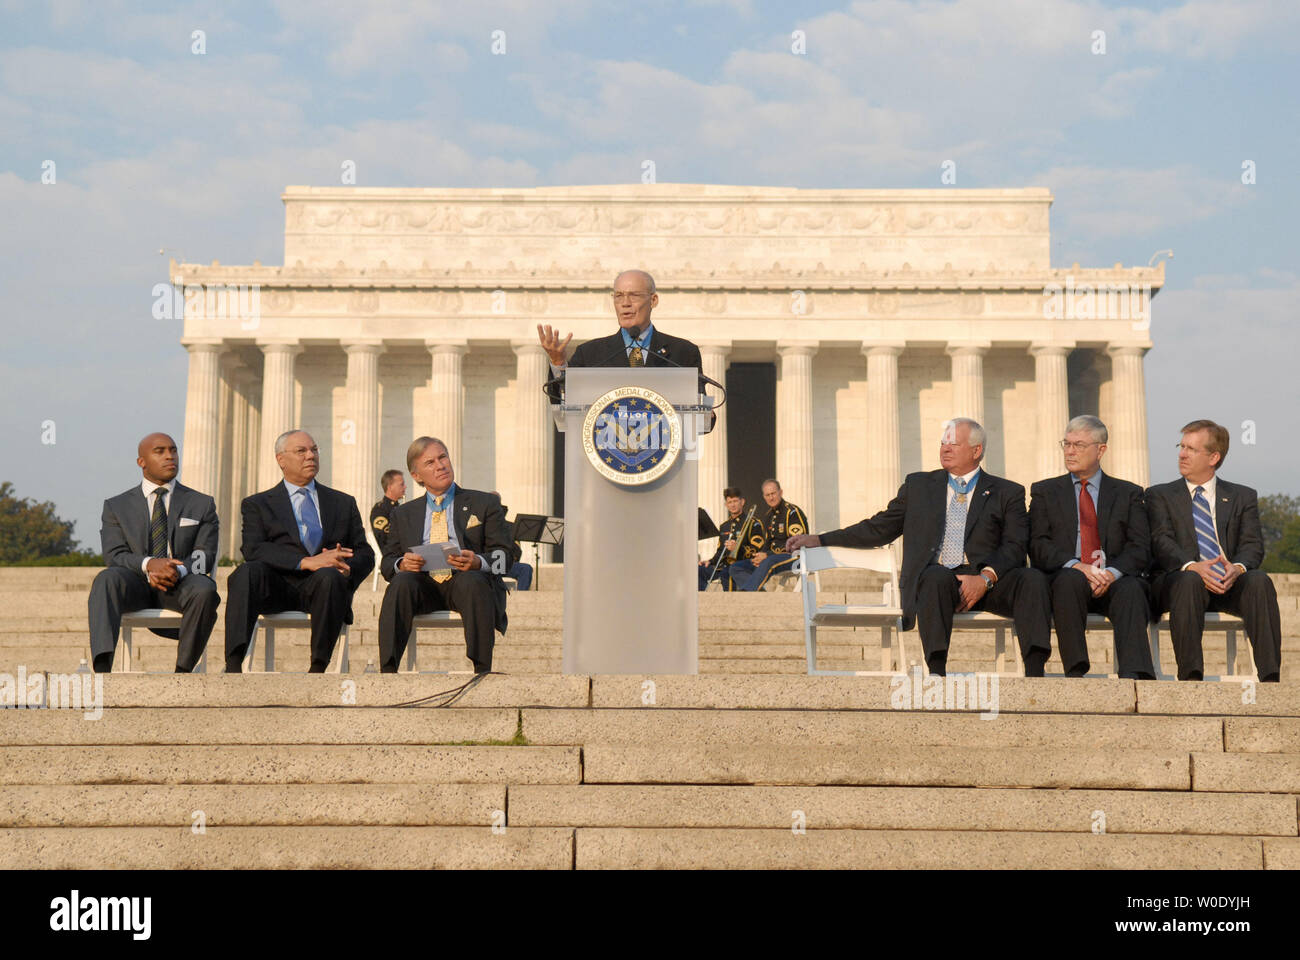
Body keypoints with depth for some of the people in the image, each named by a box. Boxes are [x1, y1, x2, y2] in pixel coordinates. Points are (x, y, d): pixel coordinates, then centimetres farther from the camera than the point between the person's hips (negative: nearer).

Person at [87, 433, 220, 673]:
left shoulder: (202, 504, 15)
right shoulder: (117, 506, 15)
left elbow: (205, 555, 4)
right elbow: (114, 555, 2)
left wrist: (179, 570, -20)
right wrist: (149, 564, -21)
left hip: (181, 584, 0)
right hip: (136, 584, 0)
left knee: (205, 590, -34)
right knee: (106, 579, -33)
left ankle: (183, 670, -29)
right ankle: (102, 668, -48)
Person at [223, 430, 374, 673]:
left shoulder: (343, 503, 24)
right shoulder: (257, 504, 16)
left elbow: (365, 554, 17)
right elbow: (252, 549, -3)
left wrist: (346, 568, -9)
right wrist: (305, 562, -18)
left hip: (320, 588, 1)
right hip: (276, 587, -1)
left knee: (329, 576, -34)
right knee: (247, 572, -32)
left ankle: (318, 667, -32)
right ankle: (233, 665, -43)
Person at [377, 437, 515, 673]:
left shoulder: (485, 503, 15)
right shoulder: (403, 514, 22)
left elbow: (504, 554, 5)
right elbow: (387, 563, 16)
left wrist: (478, 562, -18)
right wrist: (402, 564, -10)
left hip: (464, 581, -2)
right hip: (423, 585, 2)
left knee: (472, 581, -36)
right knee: (401, 582, -31)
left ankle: (482, 670, -40)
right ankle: (387, 670, -37)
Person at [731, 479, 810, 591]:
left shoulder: (792, 512, -8)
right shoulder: (768, 516, 18)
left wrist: (767, 555, -19)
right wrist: (760, 556, 1)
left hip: (792, 557, -8)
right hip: (773, 556, 8)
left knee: (769, 562, -41)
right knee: (735, 567, -7)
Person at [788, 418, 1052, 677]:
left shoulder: (1007, 493, 15)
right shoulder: (918, 485, 22)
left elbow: (1014, 546, 3)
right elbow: (879, 528, 21)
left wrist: (986, 577, -18)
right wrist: (819, 539, 12)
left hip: (988, 581, 0)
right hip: (936, 579, 0)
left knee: (1033, 579, -31)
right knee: (936, 576, -37)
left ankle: (1034, 673, -42)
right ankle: (936, 672, -46)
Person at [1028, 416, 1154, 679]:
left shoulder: (1128, 493, 18)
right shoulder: (1045, 492, 18)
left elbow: (1139, 548, 5)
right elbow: (1038, 546, 4)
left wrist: (1112, 572, -16)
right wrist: (1076, 566, -15)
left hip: (1115, 580, 0)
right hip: (1064, 578, 0)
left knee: (1131, 588, -34)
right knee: (1071, 579, -36)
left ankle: (1133, 677, -51)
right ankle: (1075, 674, -40)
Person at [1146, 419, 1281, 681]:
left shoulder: (1243, 497, 19)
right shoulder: (1160, 495, 15)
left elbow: (1252, 544, 5)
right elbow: (1161, 542, -2)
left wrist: (1238, 567, -20)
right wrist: (1192, 566, -24)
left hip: (1231, 582, 2)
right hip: (1177, 579, -2)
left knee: (1259, 580, -31)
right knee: (1190, 580, -37)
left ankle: (1270, 677, -39)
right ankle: (1190, 677, -45)